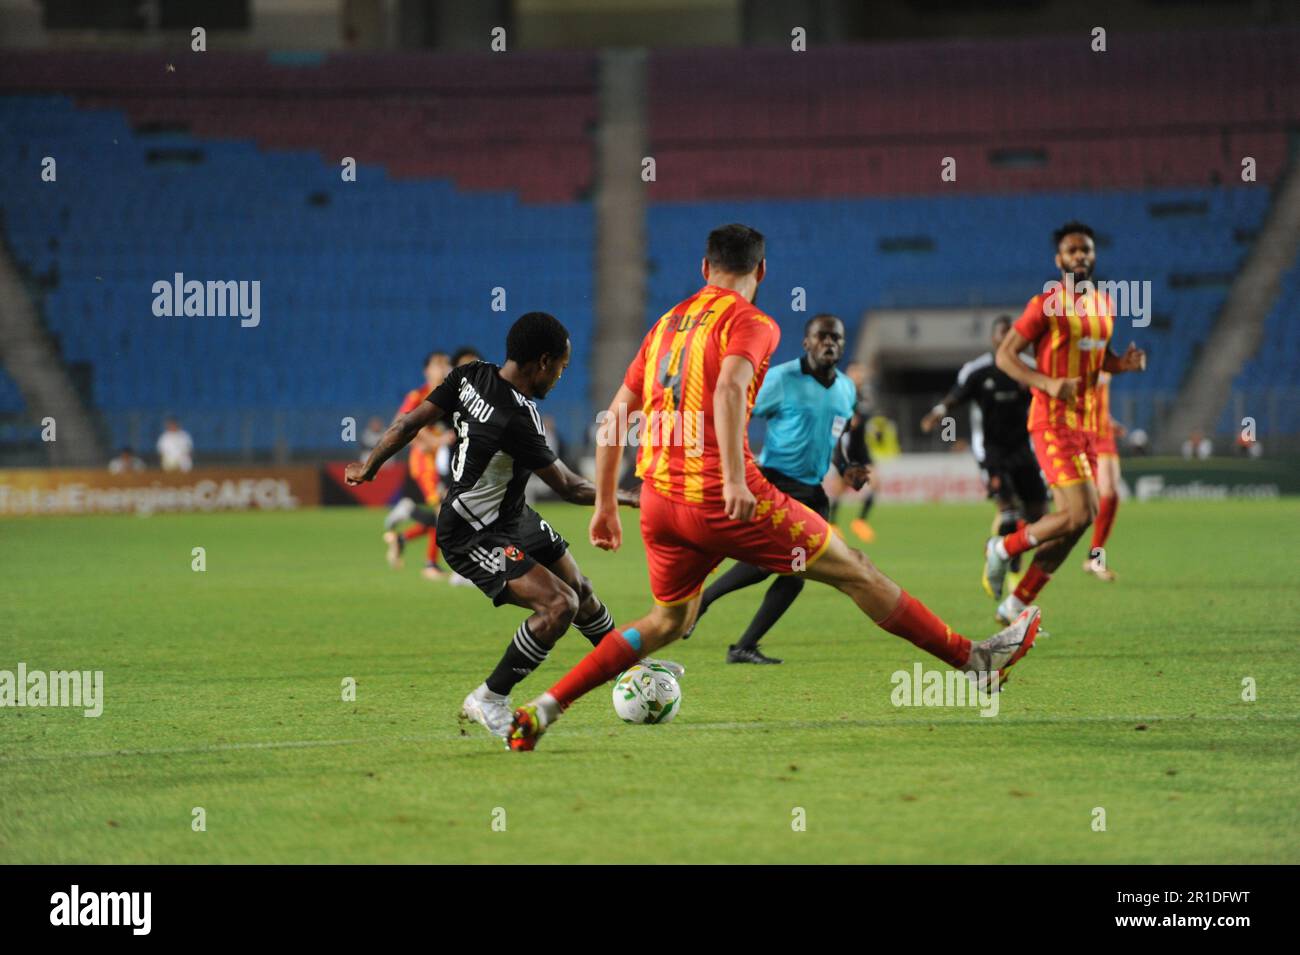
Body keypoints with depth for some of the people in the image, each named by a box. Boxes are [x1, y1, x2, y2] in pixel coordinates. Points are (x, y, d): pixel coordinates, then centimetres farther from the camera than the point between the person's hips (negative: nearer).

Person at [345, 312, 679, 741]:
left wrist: (369, 467, 14)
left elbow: (410, 422, -1)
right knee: (560, 605, -21)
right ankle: (489, 700, -8)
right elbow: (567, 486, -22)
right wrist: (624, 498, -7)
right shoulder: (517, 420, -33)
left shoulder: (471, 376, -9)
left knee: (580, 589, 19)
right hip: (474, 538, -9)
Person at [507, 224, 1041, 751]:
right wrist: (734, 479, -32)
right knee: (852, 571, 4)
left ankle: (541, 710, 12)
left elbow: (614, 417, 18)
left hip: (658, 499, 7)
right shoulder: (748, 322, -4)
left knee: (668, 622, 22)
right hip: (725, 500, -7)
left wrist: (606, 504, 23)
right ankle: (974, 660, 10)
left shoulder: (667, 324, 18)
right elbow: (728, 389, -24)